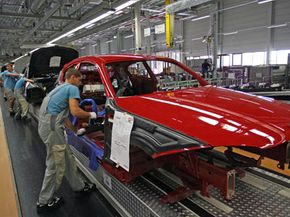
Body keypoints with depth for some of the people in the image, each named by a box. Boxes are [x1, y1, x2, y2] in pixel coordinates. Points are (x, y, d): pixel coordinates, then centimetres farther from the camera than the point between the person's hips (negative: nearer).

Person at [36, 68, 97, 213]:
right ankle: (44, 202, 17)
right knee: (56, 166, 1)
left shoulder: (60, 88, 25)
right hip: (52, 127, -10)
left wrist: (75, 130, 31)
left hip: (47, 125, 10)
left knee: (68, 158, 17)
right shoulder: (72, 88, -4)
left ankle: (79, 187, 31)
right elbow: (75, 112, -18)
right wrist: (91, 115, 0)